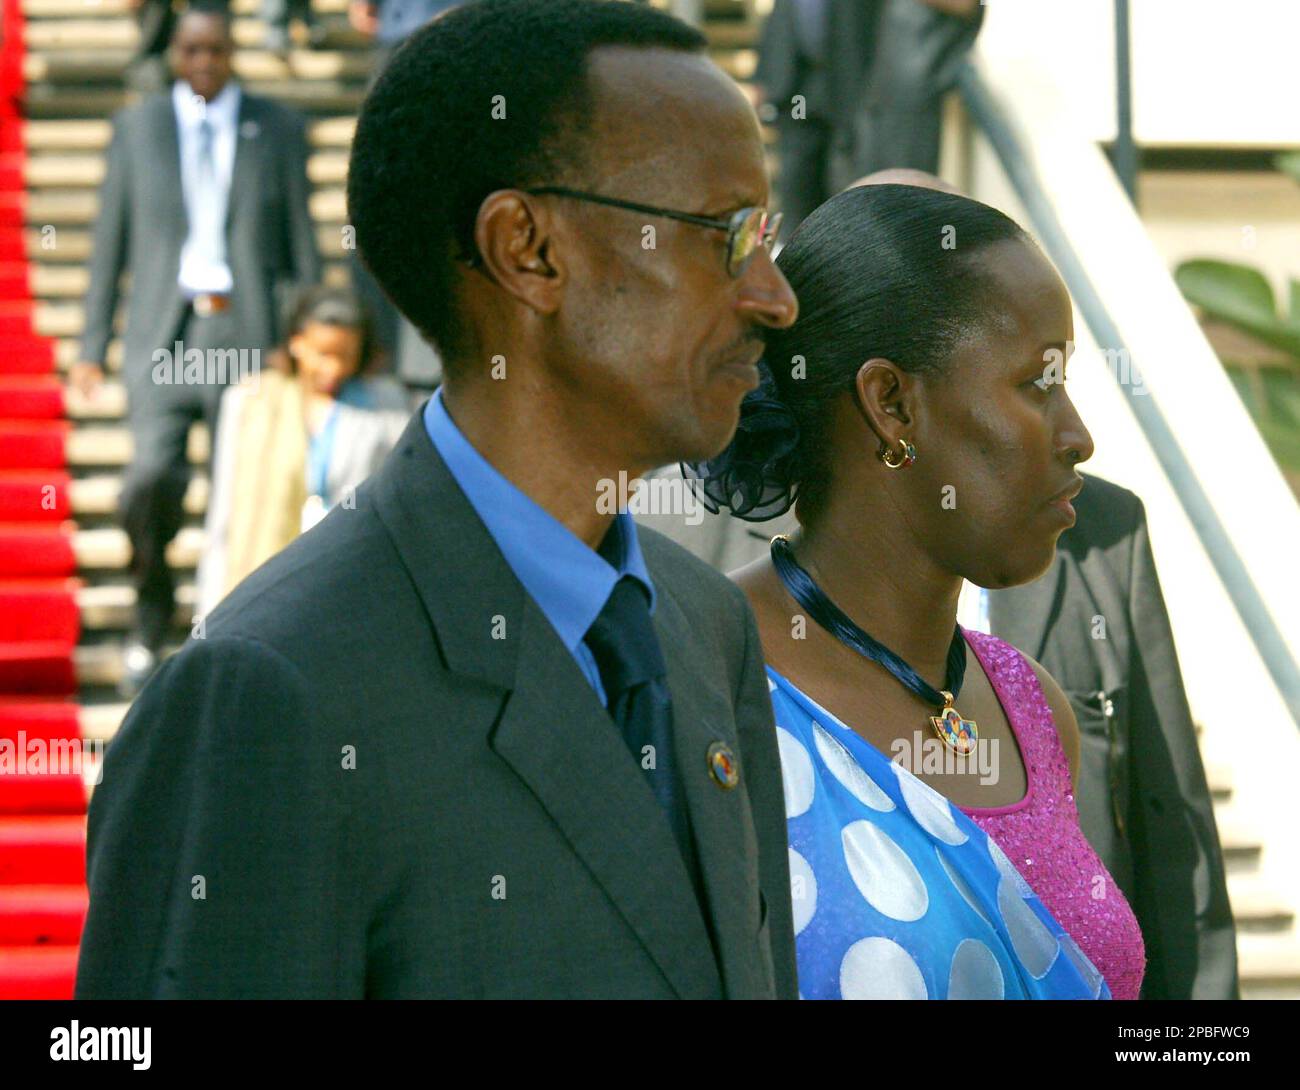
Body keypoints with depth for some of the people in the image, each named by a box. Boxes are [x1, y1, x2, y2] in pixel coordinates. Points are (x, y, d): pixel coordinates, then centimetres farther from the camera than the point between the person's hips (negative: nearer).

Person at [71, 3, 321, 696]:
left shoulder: (277, 130, 8)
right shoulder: (136, 128, 9)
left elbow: (302, 246, 10)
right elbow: (109, 242, 10)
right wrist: (92, 346, 5)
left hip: (248, 337, 0)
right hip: (163, 334, 0)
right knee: (153, 476, -20)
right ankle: (150, 620, 4)